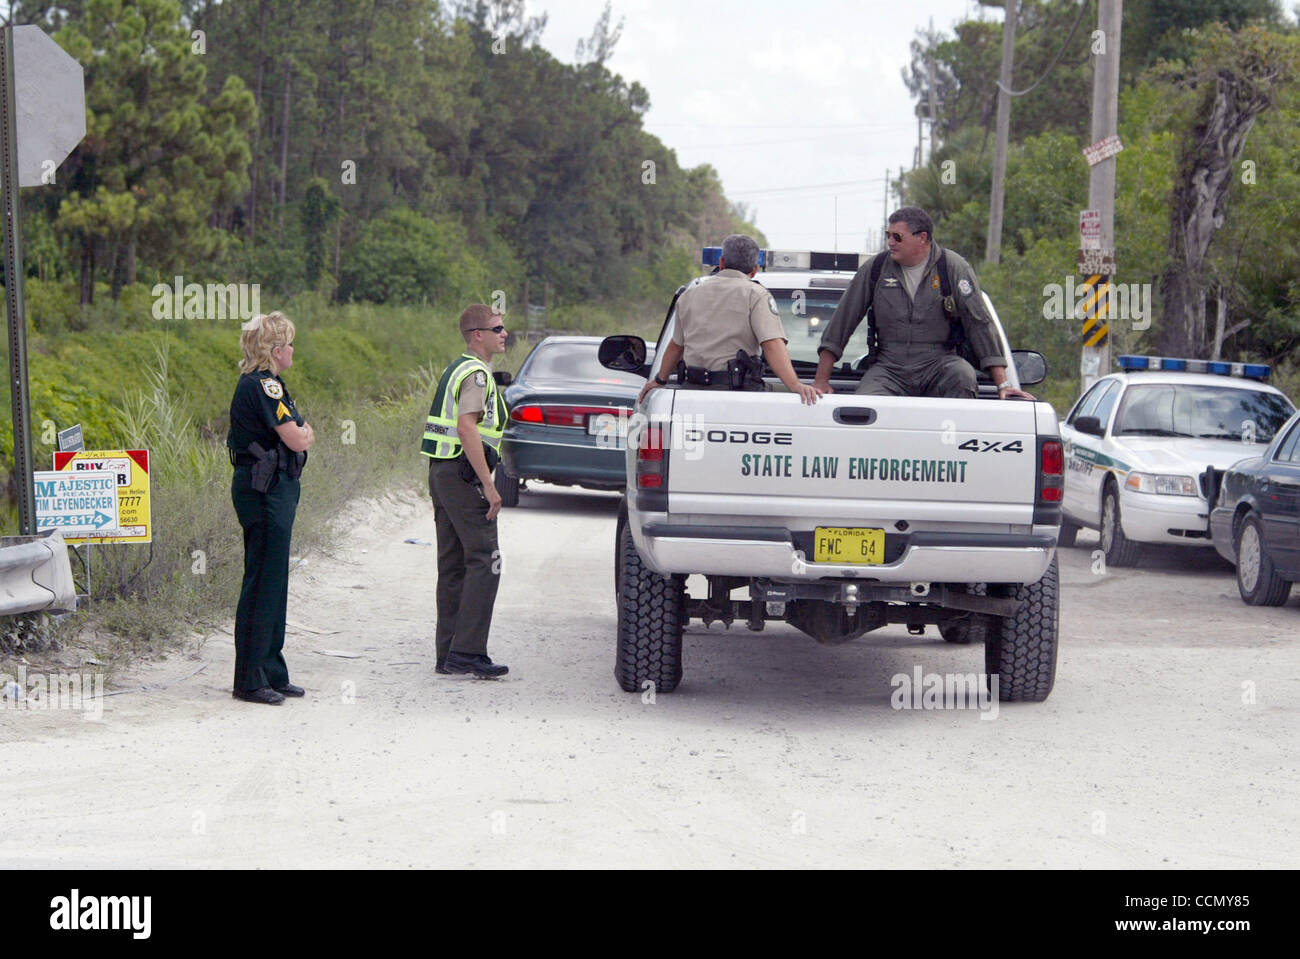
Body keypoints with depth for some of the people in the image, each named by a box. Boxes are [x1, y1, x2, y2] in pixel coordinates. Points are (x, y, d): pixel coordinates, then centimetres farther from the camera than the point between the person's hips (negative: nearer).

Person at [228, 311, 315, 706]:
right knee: (263, 581, -8)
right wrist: (305, 433, 2)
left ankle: (271, 673, 21)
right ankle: (250, 680, -4)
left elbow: (300, 435, 19)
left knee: (272, 581, 14)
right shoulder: (263, 385, -15)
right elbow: (296, 440, -18)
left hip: (272, 489, 11)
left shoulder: (261, 384, 18)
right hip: (266, 491, -11)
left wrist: (301, 432, -2)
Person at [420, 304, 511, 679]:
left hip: (442, 470, 10)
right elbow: (468, 428, -22)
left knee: (453, 564, 10)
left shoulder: (457, 368, 20)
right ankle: (467, 651, -12)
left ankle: (448, 653, 12)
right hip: (463, 474, -10)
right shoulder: (476, 373, -12)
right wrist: (488, 484, -23)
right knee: (484, 561, -9)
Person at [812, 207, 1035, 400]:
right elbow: (842, 321, 8)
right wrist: (821, 380, 2)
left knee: (962, 375, -34)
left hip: (938, 364, -1)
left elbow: (980, 324, -3)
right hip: (889, 369, 1)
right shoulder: (875, 269, 4)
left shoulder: (954, 268, -2)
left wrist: (1003, 384, -9)